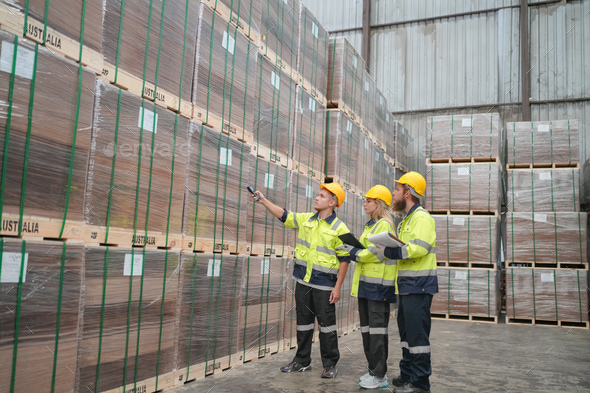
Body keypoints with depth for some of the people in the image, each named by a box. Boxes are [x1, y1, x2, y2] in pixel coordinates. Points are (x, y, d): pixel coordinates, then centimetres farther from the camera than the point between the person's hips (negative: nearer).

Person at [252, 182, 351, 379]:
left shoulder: (339, 228, -9)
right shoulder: (305, 219, 7)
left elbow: (344, 260, -9)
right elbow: (283, 215, 13)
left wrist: (338, 287, -13)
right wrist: (263, 200, 5)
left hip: (324, 285, -5)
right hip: (303, 281, 6)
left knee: (326, 324, 1)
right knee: (303, 321, 13)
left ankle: (330, 364, 14)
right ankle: (302, 361, 26)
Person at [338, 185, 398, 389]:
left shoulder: (384, 225, -11)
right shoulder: (370, 225, 20)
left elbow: (377, 252, -20)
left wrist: (356, 254, -8)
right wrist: (355, 251, 3)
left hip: (379, 283, -10)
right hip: (366, 282, 10)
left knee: (377, 329, -5)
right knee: (367, 328, 13)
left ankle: (379, 375, 3)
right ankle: (373, 370, 22)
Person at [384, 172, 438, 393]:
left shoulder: (421, 217, -13)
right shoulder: (407, 220, 21)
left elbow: (419, 248, -26)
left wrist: (392, 251, -22)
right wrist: (390, 250, 6)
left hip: (418, 285, -10)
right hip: (407, 284, 10)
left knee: (417, 333, -5)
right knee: (406, 331, 16)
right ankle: (407, 375, 27)